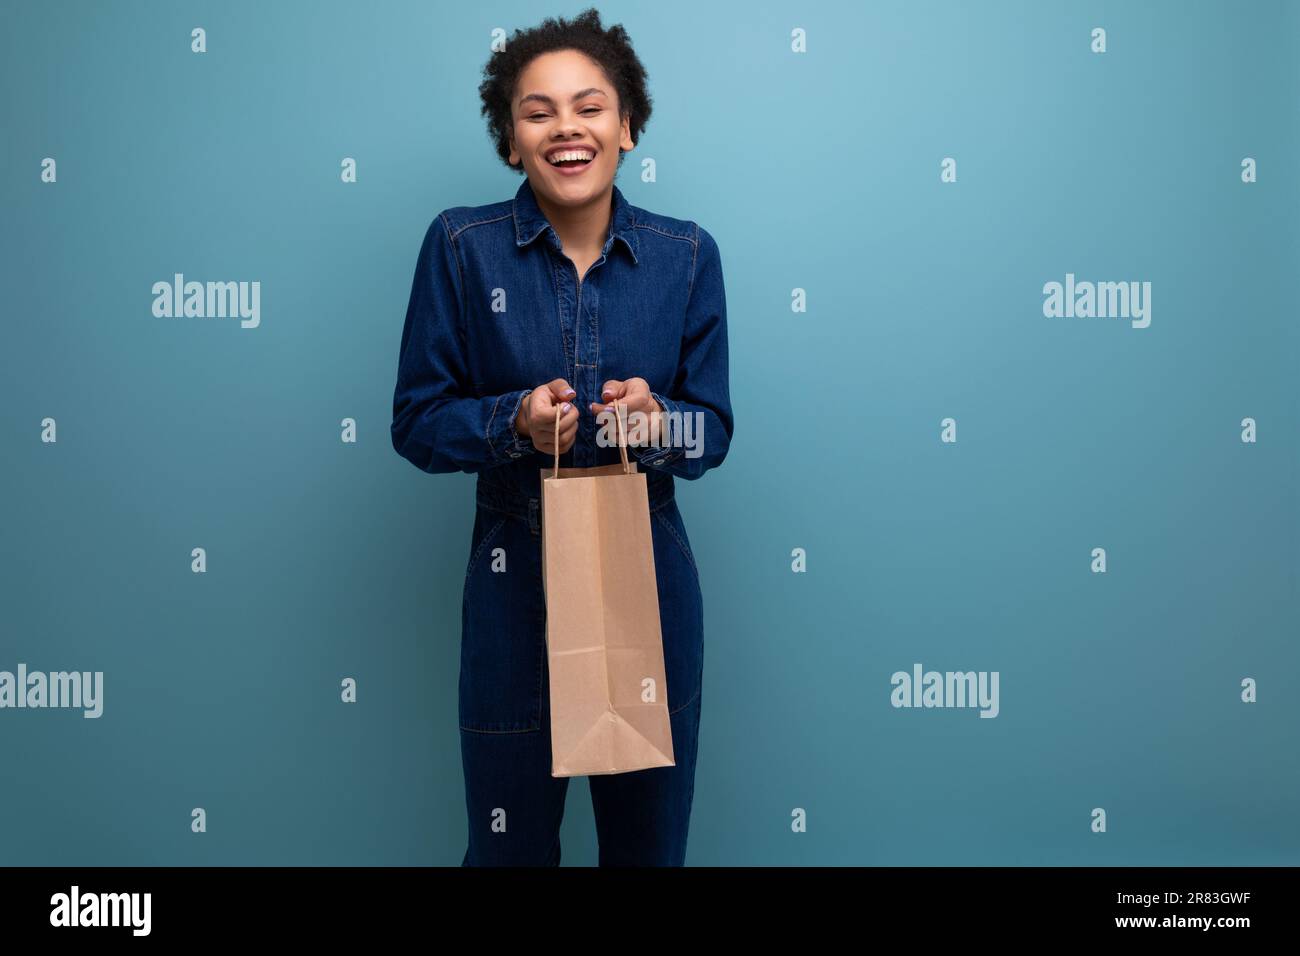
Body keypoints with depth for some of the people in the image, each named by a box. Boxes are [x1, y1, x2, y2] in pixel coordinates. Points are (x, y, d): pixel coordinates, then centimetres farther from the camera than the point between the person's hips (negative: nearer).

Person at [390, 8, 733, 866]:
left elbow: (714, 430, 2)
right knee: (510, 844, 13)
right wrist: (513, 422, -21)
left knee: (650, 840, 17)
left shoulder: (686, 255, -2)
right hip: (516, 579, -1)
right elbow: (417, 424, -3)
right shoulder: (461, 246, -6)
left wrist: (660, 422, -20)